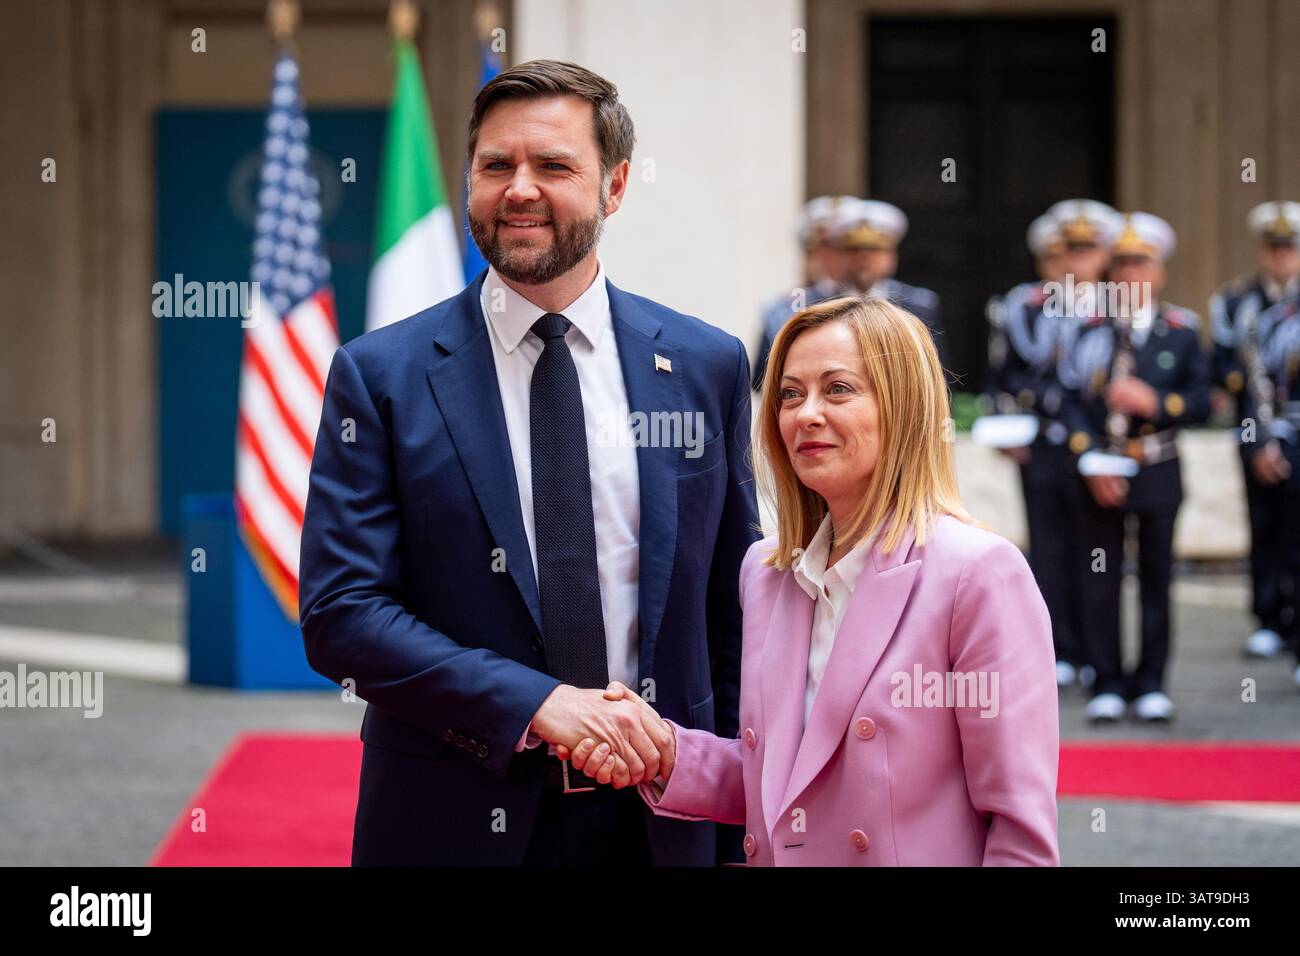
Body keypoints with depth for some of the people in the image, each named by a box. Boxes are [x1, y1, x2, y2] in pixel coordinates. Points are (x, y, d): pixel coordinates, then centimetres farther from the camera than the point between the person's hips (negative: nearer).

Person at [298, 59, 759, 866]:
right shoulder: (381, 375, -3)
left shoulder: (706, 367, 3)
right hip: (456, 826, -2)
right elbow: (340, 615, -10)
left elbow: (732, 617, 7)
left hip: (657, 822, 2)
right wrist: (538, 703, -20)